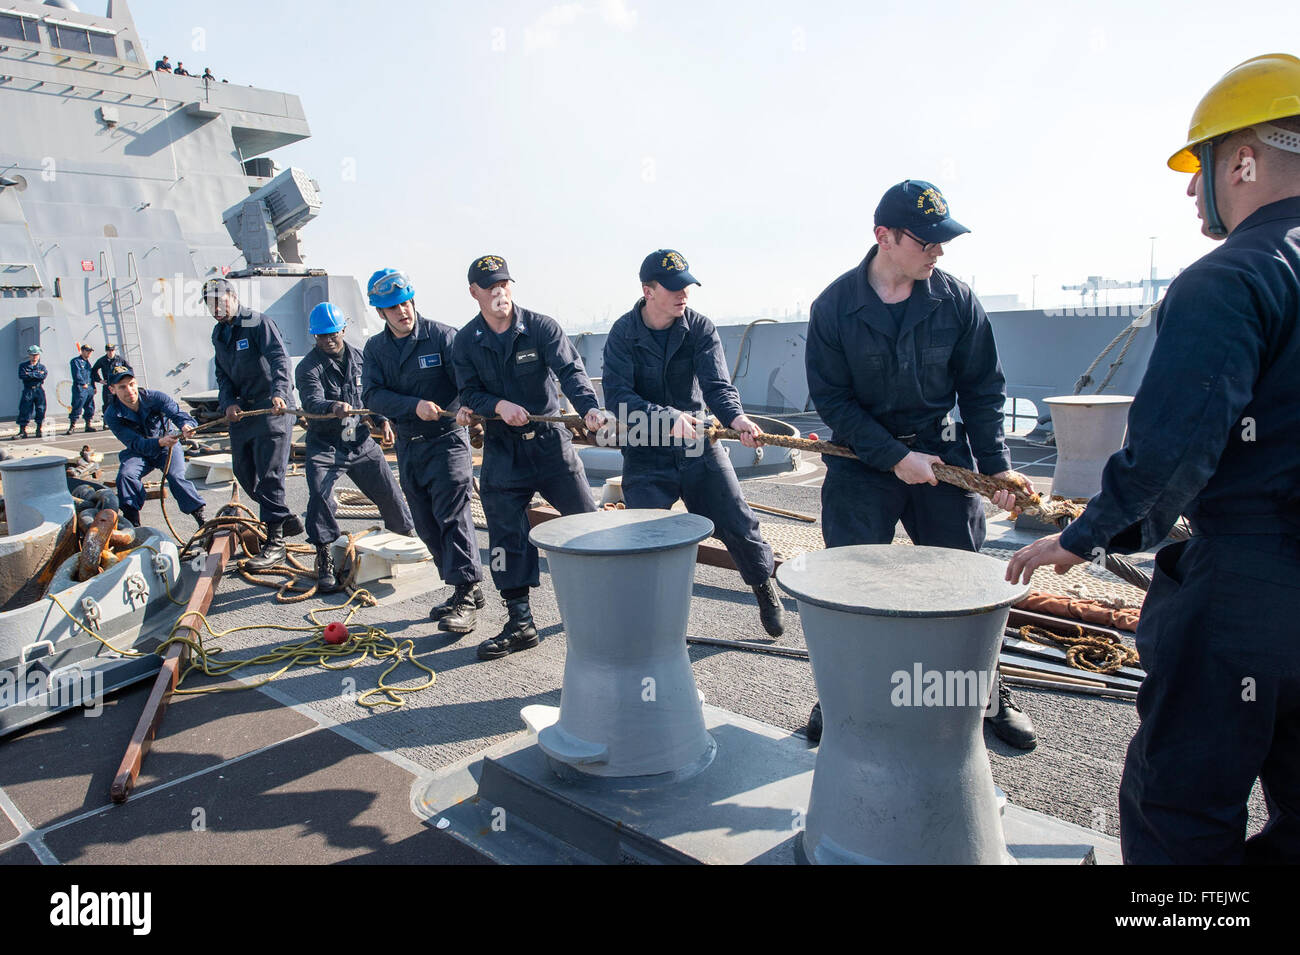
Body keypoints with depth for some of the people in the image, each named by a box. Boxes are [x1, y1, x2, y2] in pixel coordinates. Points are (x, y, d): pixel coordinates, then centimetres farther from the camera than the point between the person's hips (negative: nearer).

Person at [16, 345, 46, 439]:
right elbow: (22, 376, -11)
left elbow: (43, 376, -11)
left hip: (39, 390, 1)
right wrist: (37, 374, -12)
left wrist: (30, 374, -11)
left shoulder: (42, 367, 10)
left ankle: (39, 430, 11)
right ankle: (22, 431, 0)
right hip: (28, 391, -1)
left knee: (40, 410, 0)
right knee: (24, 410, -3)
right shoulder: (23, 366, 7)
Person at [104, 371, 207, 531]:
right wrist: (160, 442, -47)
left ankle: (201, 517, -19)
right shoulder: (112, 415, -16)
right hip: (138, 452, 1)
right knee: (126, 474, -27)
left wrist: (186, 425, -57)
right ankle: (132, 520, -14)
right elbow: (135, 443, -26)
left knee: (176, 477, -26)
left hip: (168, 446, -1)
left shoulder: (155, 397, -17)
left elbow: (177, 412, -31)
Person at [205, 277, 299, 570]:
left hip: (272, 407, -9)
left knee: (269, 474, -11)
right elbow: (223, 375, 16)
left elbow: (279, 358, -22)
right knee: (244, 472, 11)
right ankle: (287, 519, 26)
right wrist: (228, 402, -4)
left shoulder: (258, 323, -9)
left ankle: (275, 543, -8)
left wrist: (279, 393, -38)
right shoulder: (218, 333, 16)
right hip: (241, 410, 9)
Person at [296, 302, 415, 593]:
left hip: (361, 441, 4)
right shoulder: (308, 367, -10)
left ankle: (408, 536, 33)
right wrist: (333, 407, -48)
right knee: (320, 496, -20)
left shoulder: (360, 358, 6)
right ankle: (324, 562, -7)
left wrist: (382, 421, 3)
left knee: (389, 492, 7)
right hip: (325, 446, -4)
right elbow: (312, 401, -27)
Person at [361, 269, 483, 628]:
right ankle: (465, 590, 23)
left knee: (453, 517, -13)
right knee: (427, 527, 10)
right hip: (407, 447, 6)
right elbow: (372, 395, -6)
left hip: (447, 440, -6)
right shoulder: (376, 348, 7)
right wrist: (414, 406, -21)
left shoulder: (442, 336, -7)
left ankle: (465, 597, -7)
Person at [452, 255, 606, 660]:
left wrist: (589, 408, -40)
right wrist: (498, 405, -22)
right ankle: (520, 623, 12)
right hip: (501, 449, 2)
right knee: (506, 535, 1)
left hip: (550, 441, -2)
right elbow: (470, 393, 0)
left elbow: (570, 370, -21)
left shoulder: (541, 326, -9)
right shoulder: (466, 341, 0)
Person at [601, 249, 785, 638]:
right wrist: (666, 416, -35)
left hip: (698, 445, 1)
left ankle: (764, 585, 31)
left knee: (738, 524, 3)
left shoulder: (700, 328, -6)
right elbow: (617, 395, -20)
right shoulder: (623, 334, -9)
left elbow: (717, 384, -16)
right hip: (645, 452, -1)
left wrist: (735, 416, -38)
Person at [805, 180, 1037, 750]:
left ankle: (987, 695, 27)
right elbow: (830, 398, -9)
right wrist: (895, 457, -15)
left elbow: (982, 387, 3)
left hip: (941, 453, 2)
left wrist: (995, 464, -4)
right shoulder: (834, 306, -9)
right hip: (861, 460, -1)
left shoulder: (956, 300, -4)